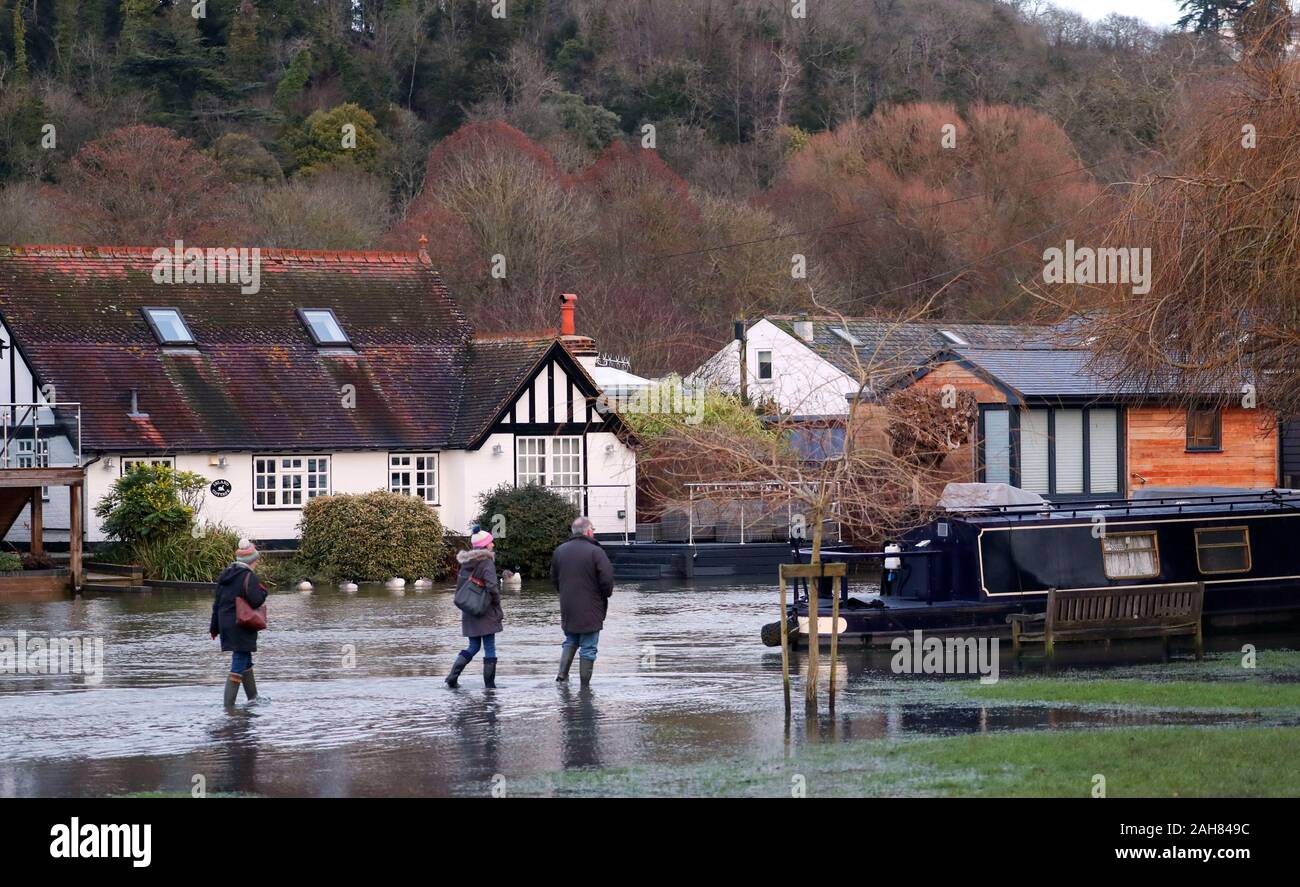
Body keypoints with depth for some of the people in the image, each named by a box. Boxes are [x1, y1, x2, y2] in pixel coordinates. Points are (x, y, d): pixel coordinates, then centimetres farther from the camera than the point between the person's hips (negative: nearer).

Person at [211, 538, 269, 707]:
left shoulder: (225, 575, 11)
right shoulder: (249, 577, -15)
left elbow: (217, 602, 14)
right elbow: (255, 601, -21)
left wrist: (215, 626, 20)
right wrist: (263, 591, 1)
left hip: (226, 625, 8)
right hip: (242, 628, -8)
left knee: (246, 662, 23)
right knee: (238, 667, -5)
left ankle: (253, 698, 34)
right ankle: (229, 705, -8)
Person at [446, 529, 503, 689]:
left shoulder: (466, 563, 9)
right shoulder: (487, 562, -14)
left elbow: (459, 587, 13)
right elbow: (492, 587, -22)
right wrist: (498, 607, -9)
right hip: (485, 612, -7)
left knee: (473, 647, 16)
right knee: (489, 648, 2)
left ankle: (453, 675, 2)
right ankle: (490, 684, 3)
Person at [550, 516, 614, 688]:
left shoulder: (560, 551, 5)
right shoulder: (595, 552, -15)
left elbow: (554, 578, 13)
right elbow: (607, 579, -17)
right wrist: (606, 594, 4)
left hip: (568, 609, 5)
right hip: (591, 610, -5)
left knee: (571, 641, 22)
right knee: (588, 648, 2)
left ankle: (562, 673, 6)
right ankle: (585, 684, 3)